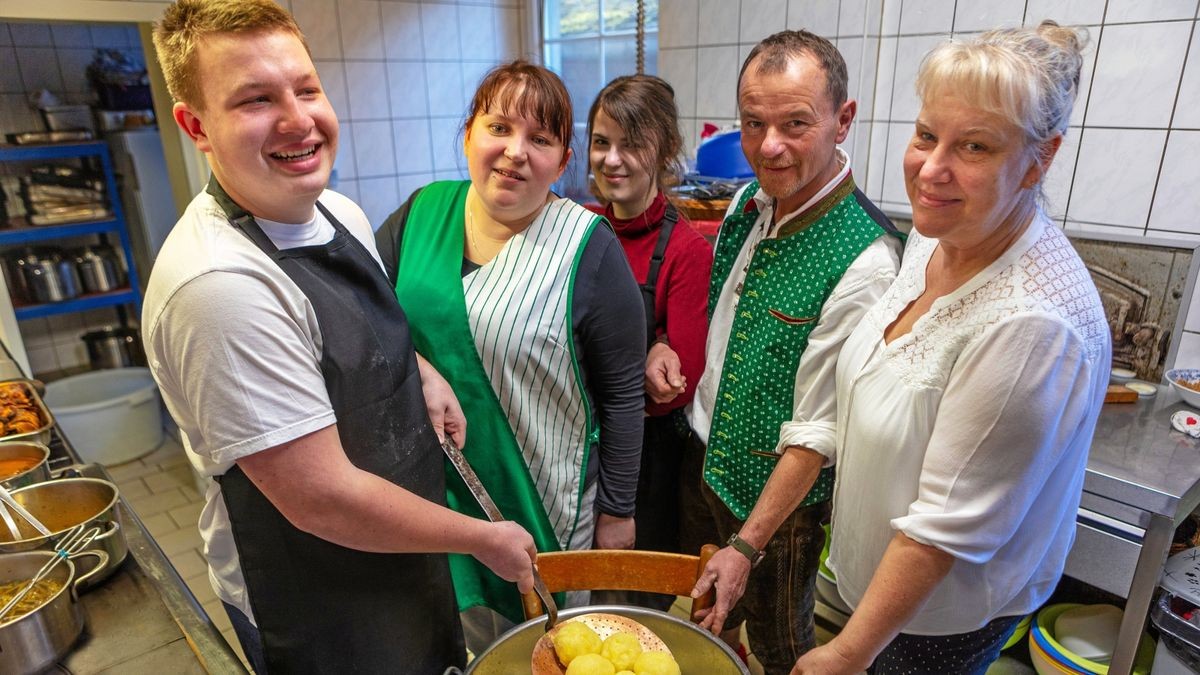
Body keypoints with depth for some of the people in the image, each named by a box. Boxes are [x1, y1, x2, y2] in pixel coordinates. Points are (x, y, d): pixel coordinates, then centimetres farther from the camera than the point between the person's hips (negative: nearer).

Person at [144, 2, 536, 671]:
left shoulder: (341, 213, -4)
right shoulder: (220, 284, -32)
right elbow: (321, 498, -29)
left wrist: (420, 370, -5)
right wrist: (484, 539, -17)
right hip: (319, 618, -7)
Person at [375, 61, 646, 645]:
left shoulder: (589, 249, -16)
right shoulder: (422, 212, -4)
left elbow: (624, 394, -11)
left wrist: (617, 510, -5)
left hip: (547, 496, -3)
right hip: (442, 486, 4)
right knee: (470, 638, 27)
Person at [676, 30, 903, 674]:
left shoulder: (864, 262, -28)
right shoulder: (748, 202, -5)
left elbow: (818, 430, -24)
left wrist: (748, 545, -19)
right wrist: (663, 346, -8)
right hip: (704, 451, 6)